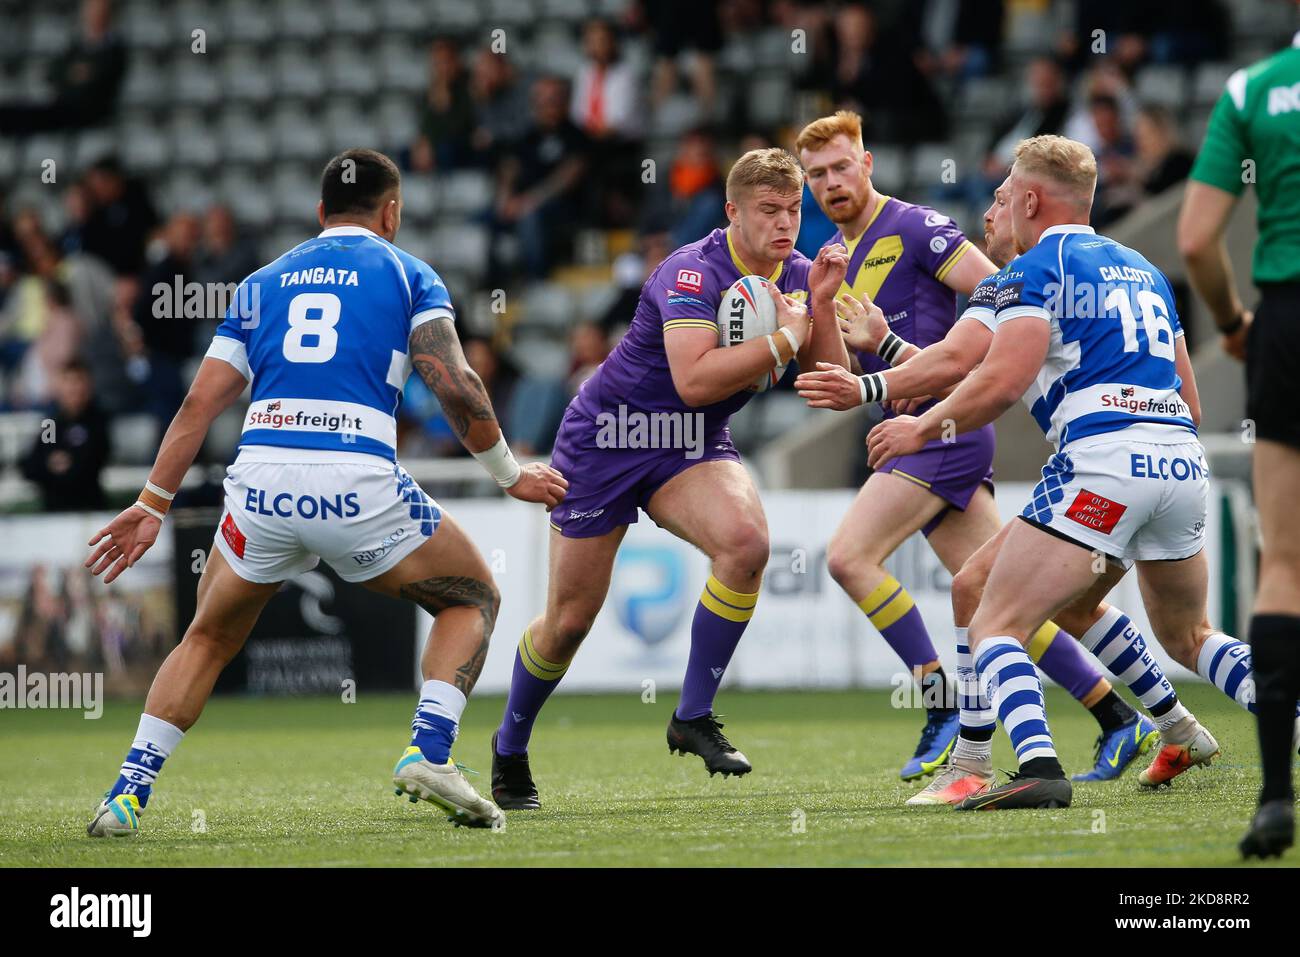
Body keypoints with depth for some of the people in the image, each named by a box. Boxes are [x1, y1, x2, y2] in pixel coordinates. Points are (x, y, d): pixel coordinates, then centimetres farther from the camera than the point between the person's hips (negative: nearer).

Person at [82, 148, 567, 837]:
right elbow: (456, 387, -2)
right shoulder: (406, 275, 12)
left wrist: (152, 504, 20)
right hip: (358, 485, -3)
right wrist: (510, 475, 10)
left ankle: (127, 793, 11)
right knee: (473, 599, 19)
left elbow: (200, 403, 16)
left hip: (261, 479, 3)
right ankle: (428, 753, -3)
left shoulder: (263, 283, 21)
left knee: (207, 641, 25)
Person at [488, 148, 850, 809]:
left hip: (693, 449, 5)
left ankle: (693, 717, -13)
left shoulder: (796, 277, -2)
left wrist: (822, 307, -19)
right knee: (569, 619, 1)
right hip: (604, 442, -5)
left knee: (746, 541, -28)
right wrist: (783, 339, -32)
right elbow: (694, 380, -36)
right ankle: (510, 748, 29)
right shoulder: (693, 272, -24)